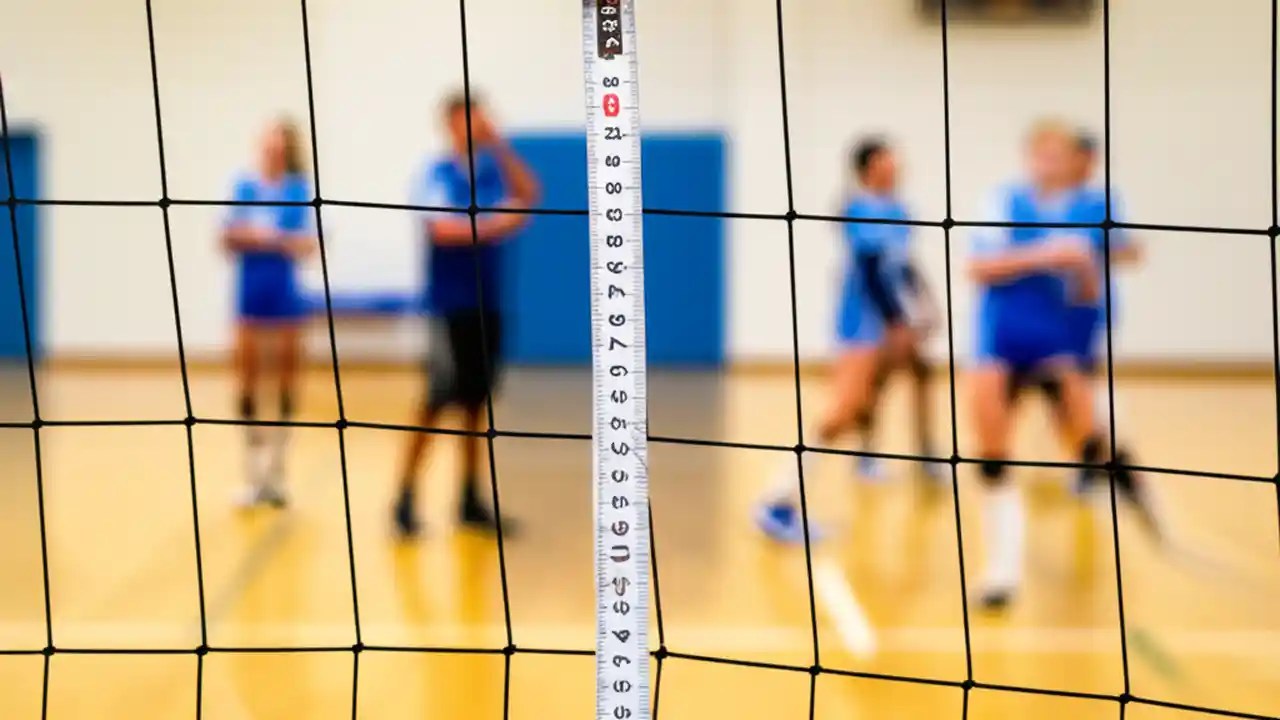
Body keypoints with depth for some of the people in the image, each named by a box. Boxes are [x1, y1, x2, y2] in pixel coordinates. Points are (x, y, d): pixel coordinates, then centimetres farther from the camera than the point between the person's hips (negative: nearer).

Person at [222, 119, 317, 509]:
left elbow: (309, 245, -6)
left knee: (286, 378, 3)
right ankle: (255, 474, 10)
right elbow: (227, 240, 7)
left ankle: (276, 472, 13)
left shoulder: (300, 190, 0)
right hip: (251, 291, 1)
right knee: (248, 378, 1)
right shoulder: (244, 188, 5)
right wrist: (242, 236, -13)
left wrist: (274, 238, -19)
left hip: (285, 293, -1)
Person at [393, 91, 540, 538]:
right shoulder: (436, 175, -5)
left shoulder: (492, 171, 10)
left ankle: (470, 499, 16)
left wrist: (500, 147, -11)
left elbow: (528, 197, -6)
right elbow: (443, 229, -18)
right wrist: (494, 225, -22)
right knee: (437, 400, -7)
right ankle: (406, 497, 1)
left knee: (476, 401, 9)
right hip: (450, 305, -6)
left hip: (486, 305, 6)